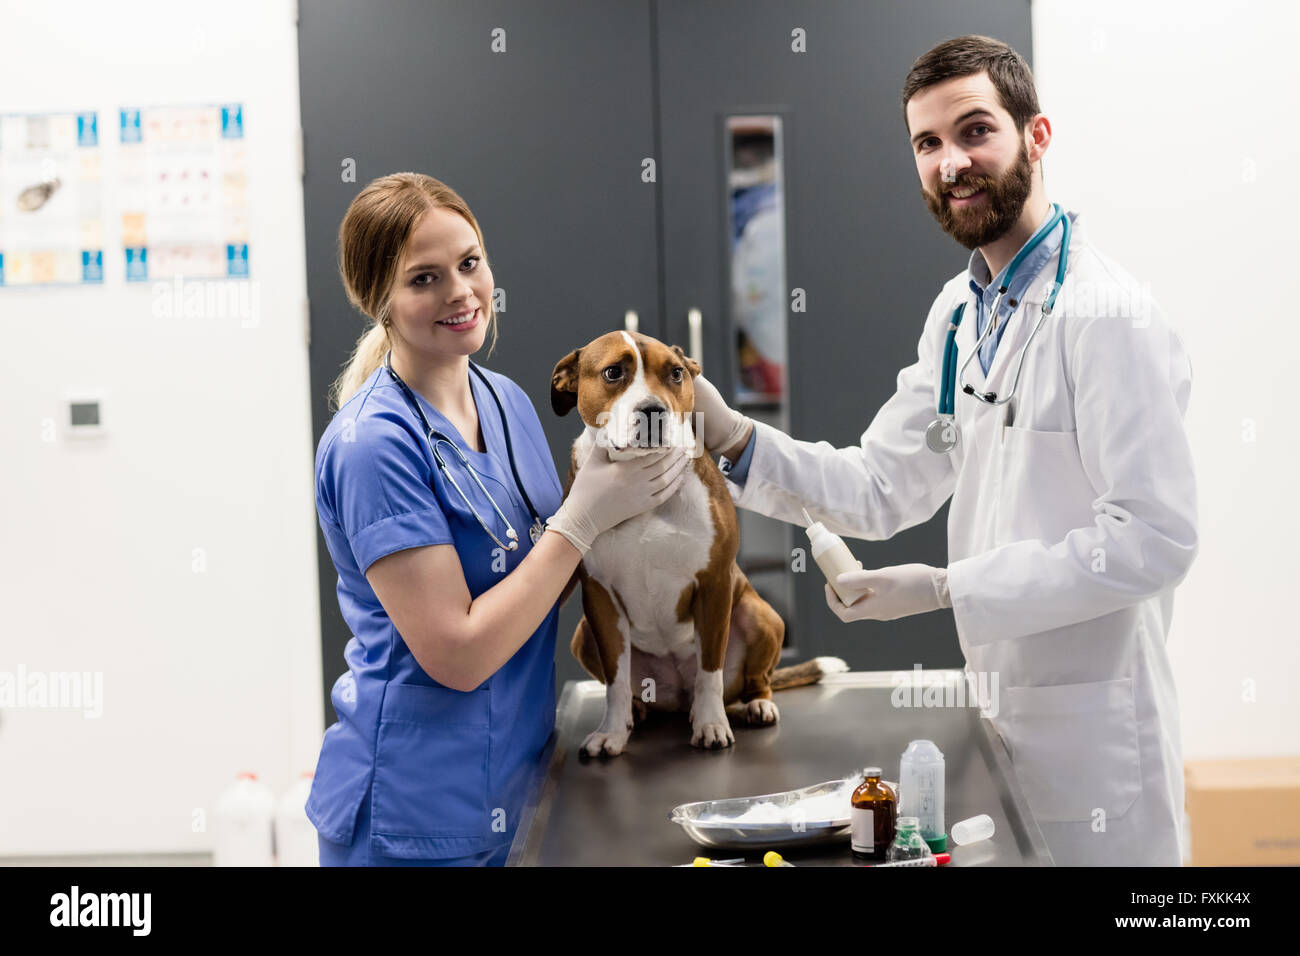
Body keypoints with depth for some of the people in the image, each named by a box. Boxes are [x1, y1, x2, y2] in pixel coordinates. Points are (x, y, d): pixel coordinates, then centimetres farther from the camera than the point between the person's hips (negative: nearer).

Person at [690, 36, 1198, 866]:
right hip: (998, 702, 8)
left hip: (1091, 728, -8)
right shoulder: (959, 312, 9)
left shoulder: (1110, 317, -19)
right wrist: (736, 439, -8)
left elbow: (1154, 537, -24)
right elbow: (882, 487, 7)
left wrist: (943, 588, -23)